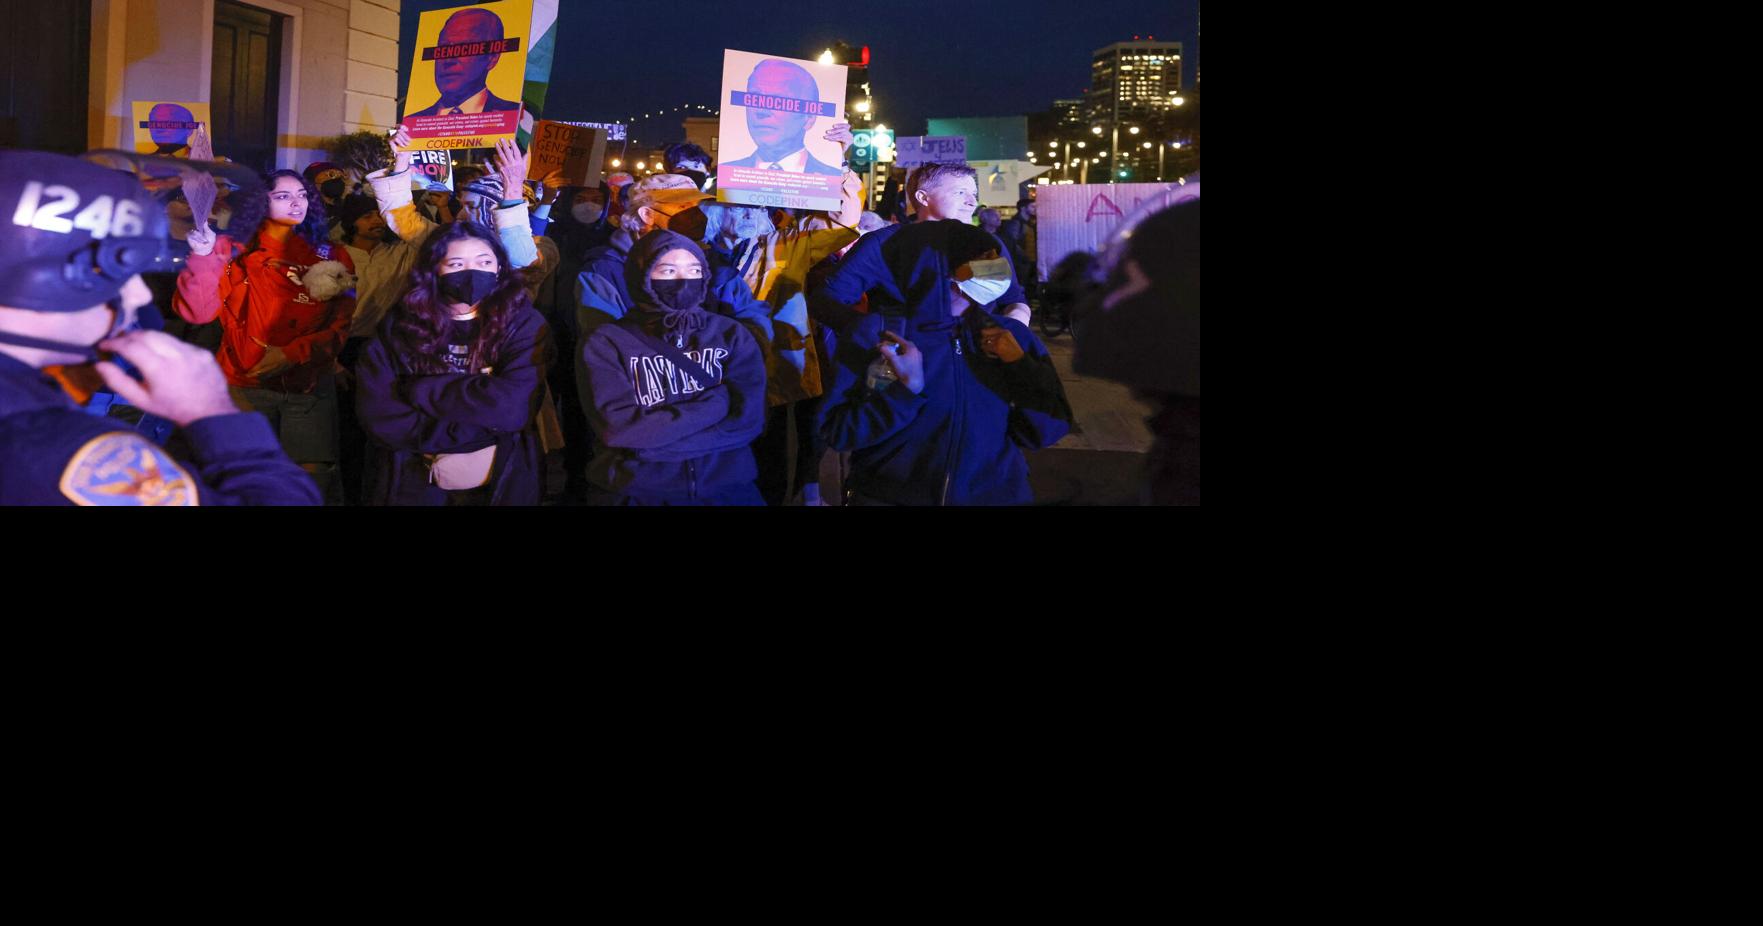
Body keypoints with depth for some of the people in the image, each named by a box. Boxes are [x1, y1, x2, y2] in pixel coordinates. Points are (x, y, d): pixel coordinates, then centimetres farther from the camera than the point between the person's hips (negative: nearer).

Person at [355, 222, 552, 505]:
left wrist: (419, 391, -5)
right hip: (411, 478, 1)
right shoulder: (399, 326, 9)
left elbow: (514, 406, -12)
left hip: (501, 480, -1)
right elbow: (376, 412, -3)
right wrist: (474, 429, -9)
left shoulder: (522, 323, 4)